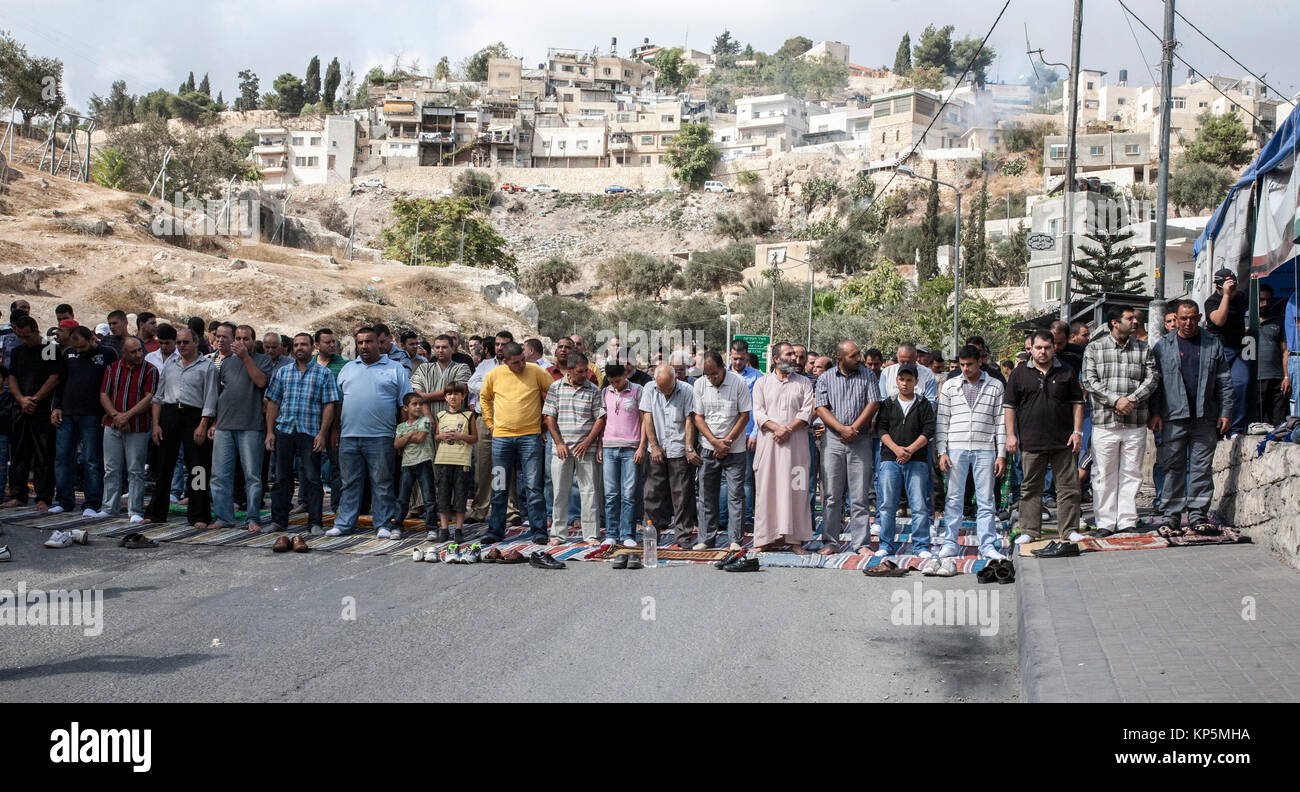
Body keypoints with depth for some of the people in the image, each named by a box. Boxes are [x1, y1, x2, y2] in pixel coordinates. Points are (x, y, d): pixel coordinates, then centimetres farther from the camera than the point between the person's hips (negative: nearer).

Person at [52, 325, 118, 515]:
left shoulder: (107, 355, -2)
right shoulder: (69, 355, 11)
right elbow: (60, 383, 19)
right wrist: (56, 407, 9)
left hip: (92, 416, -5)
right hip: (66, 414, 5)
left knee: (92, 460, -3)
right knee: (62, 457, 5)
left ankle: (92, 504, 1)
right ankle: (64, 501, 14)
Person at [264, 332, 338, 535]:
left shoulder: (323, 373, 3)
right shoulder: (282, 372, 13)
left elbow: (329, 405, -2)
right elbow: (273, 402, 12)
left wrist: (322, 433, -10)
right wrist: (270, 431, 4)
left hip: (310, 433, -3)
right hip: (284, 430, 3)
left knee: (312, 478, -3)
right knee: (282, 477, 7)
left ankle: (315, 523, 2)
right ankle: (278, 520, 14)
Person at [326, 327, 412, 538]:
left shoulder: (395, 369, 6)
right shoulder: (348, 369, 17)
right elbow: (337, 401, 18)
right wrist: (335, 430, 9)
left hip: (380, 437, -3)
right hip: (349, 437, 3)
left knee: (382, 483, 1)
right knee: (350, 483, 7)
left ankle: (383, 525, 7)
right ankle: (344, 523, 13)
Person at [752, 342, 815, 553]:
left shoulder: (804, 383, 11)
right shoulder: (762, 383, 11)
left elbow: (807, 413, 1)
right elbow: (758, 413, 1)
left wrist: (788, 429, -13)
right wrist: (777, 428, -14)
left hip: (795, 443, 0)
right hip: (768, 442, 0)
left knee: (795, 489, -3)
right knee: (767, 487, -1)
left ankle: (795, 540, -2)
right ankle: (769, 537, 4)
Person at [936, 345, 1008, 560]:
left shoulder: (995, 386, 5)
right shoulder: (949, 386, 7)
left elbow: (1000, 421, 5)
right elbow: (941, 420, 6)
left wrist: (1001, 454, 0)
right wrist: (941, 451, -1)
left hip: (985, 449, 0)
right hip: (956, 448, 0)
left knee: (985, 500, 3)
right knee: (954, 498, 3)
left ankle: (987, 545, 9)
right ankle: (950, 543, 9)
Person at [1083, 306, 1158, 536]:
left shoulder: (1144, 349, 11)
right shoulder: (1094, 349, 4)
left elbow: (1151, 378, 3)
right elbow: (1090, 382, -4)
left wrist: (1132, 399, -13)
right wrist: (1115, 401, -14)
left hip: (1136, 423, 2)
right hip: (1104, 422, -2)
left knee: (1131, 474, 4)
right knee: (1104, 474, 0)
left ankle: (1128, 521, 11)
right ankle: (1105, 523, 7)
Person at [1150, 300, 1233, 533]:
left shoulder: (1213, 344, 10)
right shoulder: (1163, 345, 7)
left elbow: (1224, 382, 11)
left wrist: (1226, 412, 4)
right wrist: (1154, 413, -3)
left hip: (1205, 417, 1)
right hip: (1173, 417, -1)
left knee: (1202, 468, 2)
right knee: (1173, 467, 1)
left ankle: (1198, 515, 8)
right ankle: (1172, 516, 7)